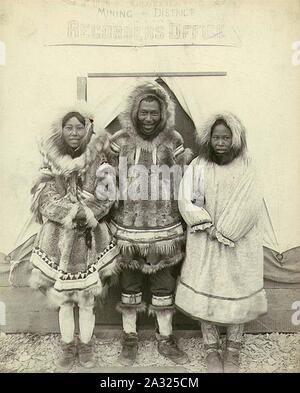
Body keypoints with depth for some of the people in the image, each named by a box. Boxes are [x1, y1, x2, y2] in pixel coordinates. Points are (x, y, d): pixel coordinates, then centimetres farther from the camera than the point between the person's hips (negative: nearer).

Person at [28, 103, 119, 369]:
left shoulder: (100, 164, -5)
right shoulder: (51, 165, -1)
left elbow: (104, 202, -12)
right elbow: (48, 202, -11)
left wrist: (76, 213, -24)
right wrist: (79, 213, -23)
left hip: (89, 239, -1)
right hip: (59, 239, 1)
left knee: (87, 300, 12)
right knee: (64, 299, 15)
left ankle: (85, 345, 35)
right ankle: (68, 345, 37)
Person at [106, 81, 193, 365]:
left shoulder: (173, 141, -2)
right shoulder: (119, 141, -4)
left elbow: (182, 184, 7)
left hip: (163, 228, 1)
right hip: (128, 227, 0)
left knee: (163, 284, 13)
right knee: (129, 284, 14)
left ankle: (165, 339, 34)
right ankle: (129, 338, 35)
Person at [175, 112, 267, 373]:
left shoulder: (246, 168, -1)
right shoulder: (198, 166, -1)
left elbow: (251, 206, -10)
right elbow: (186, 202, -5)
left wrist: (224, 233, -15)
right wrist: (210, 228, -14)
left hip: (239, 245, 0)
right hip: (205, 244, 0)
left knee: (237, 293, 8)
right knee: (205, 293, 6)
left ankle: (233, 351, 30)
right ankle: (212, 349, 27)